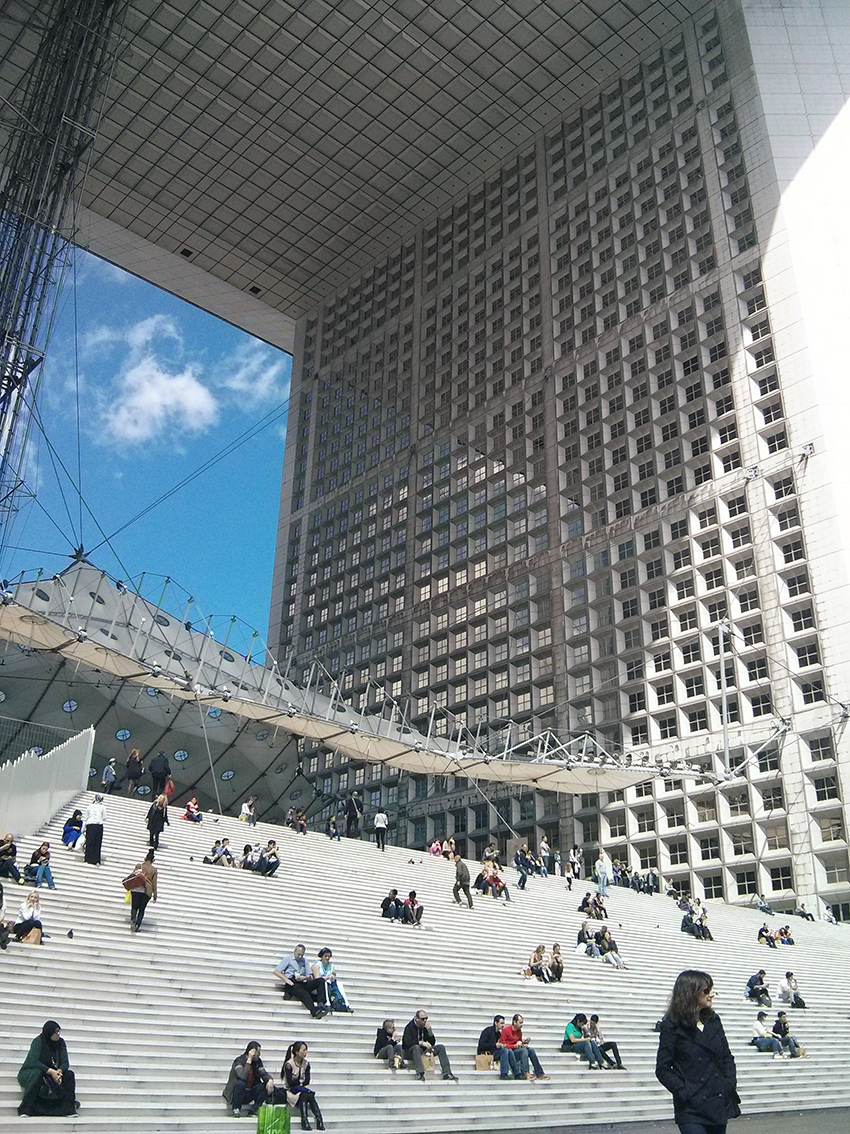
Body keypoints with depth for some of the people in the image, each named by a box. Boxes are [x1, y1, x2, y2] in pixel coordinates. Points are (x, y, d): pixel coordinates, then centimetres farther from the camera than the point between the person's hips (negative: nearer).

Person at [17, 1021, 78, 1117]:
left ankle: (70, 1108, -22)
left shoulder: (60, 1042, -4)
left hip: (50, 1073, 4)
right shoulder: (38, 1041, -17)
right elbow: (33, 1062, -27)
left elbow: (65, 1062, -8)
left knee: (69, 1074, -21)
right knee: (37, 1073, -39)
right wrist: (50, 1071, -36)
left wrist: (59, 1071, -31)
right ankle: (25, 1110, -33)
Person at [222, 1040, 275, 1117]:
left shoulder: (257, 1061, 2)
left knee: (265, 1086, -18)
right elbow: (243, 1077, -33)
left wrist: (270, 1080, -30)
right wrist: (249, 1060, -32)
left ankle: (253, 1110, -4)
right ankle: (236, 1109, -12)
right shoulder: (239, 1060, -17)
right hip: (236, 1094, -5)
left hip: (249, 1095, 5)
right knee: (240, 1084, -36)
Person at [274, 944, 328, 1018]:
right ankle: (315, 1012, -56)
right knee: (304, 993, -38)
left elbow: (310, 977, 19)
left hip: (303, 983, 5)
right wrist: (286, 979, -10)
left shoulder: (304, 961, 26)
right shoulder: (288, 959, 13)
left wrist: (304, 978, -6)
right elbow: (276, 971, 4)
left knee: (321, 980, -21)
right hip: (292, 984, -5)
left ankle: (321, 1004, -35)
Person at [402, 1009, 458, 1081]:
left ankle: (447, 1073, -19)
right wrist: (422, 1043, -29)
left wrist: (429, 1030, -13)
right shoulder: (409, 1027, -11)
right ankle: (420, 1073, -53)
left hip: (423, 1050, 6)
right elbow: (407, 1042, -25)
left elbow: (432, 1043, 3)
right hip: (410, 1052, -6)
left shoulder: (425, 1027, 5)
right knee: (416, 1047, -40)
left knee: (440, 1047, -9)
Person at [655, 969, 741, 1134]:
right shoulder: (672, 1026, -7)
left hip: (720, 1104, 6)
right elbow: (662, 1070, -5)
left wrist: (730, 1082, 1)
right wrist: (684, 1093, -14)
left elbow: (727, 1057, 16)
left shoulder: (713, 1020, 10)